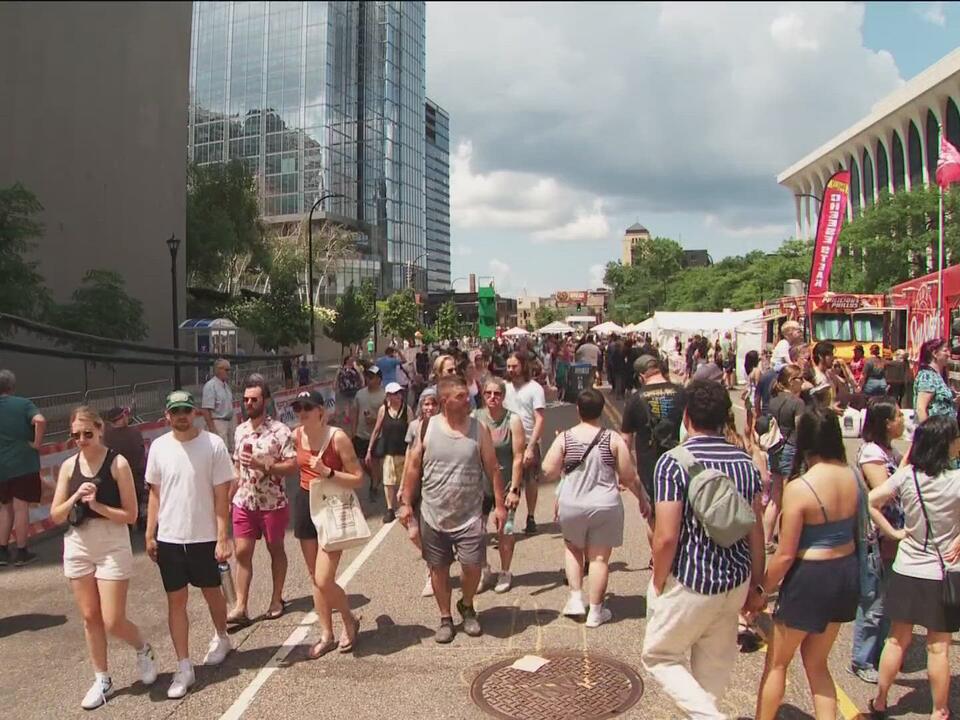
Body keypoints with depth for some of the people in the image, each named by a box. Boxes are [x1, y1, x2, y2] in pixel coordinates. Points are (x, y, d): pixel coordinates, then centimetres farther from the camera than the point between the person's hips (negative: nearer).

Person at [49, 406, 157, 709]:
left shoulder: (117, 463, -11)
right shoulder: (68, 466, 2)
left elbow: (131, 515, -11)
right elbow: (55, 516, 3)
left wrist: (97, 505, -22)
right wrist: (75, 498, -15)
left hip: (112, 546, -4)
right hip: (77, 546, 5)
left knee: (112, 622, -3)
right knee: (90, 617, 13)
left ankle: (143, 649, 28)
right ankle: (102, 680, 29)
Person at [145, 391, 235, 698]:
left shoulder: (213, 444, -11)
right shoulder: (159, 446, -1)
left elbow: (221, 495, -9)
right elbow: (155, 494, 7)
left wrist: (222, 537, -11)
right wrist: (149, 535, 6)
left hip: (204, 537, -2)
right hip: (169, 538, 3)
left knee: (212, 592, 15)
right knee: (176, 600, 5)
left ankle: (222, 638, 41)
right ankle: (184, 668, 15)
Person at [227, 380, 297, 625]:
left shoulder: (279, 430, -13)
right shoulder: (240, 431, 5)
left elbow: (293, 465, -17)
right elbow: (237, 468, 15)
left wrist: (263, 465, -27)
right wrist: (229, 497, 14)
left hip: (273, 503, -4)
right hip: (244, 503, 5)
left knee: (275, 550, 11)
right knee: (242, 552, 2)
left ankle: (276, 599, 27)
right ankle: (240, 608, 8)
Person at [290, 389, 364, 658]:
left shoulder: (337, 437, -16)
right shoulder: (297, 435, 1)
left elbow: (358, 479, -16)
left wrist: (327, 473, -26)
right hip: (305, 504, 6)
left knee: (324, 581, -9)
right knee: (315, 578, 12)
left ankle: (350, 621, 20)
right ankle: (326, 635, 27)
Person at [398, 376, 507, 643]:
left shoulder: (478, 429, -4)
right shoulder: (427, 428, -5)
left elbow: (493, 469, 1)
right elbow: (413, 467, 2)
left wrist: (499, 505, -1)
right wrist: (407, 503, 0)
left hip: (469, 516, 0)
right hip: (433, 515, 0)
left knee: (472, 565, -1)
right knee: (438, 568, 10)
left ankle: (467, 606, 29)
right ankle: (445, 618, 30)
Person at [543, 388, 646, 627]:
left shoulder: (564, 438, -8)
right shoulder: (613, 440, -9)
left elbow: (548, 472, -8)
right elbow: (629, 477, -6)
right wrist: (642, 499, 10)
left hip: (571, 506, 1)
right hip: (604, 507, -1)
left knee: (572, 548, 25)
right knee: (599, 557, 10)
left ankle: (576, 599, 19)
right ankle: (596, 612, 17)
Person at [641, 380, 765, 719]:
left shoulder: (673, 462, -18)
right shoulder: (745, 462, -1)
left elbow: (666, 537, -21)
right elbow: (756, 532, 4)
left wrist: (657, 587, -6)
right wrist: (755, 586, 15)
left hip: (688, 584, -5)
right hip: (735, 581, 6)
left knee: (659, 656, 14)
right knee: (715, 665, 22)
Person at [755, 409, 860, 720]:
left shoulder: (799, 488, -24)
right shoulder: (852, 477, -5)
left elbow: (786, 554, -18)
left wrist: (763, 589, -4)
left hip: (810, 578, -6)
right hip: (847, 572, 6)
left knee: (776, 662, 16)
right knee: (817, 663, 23)